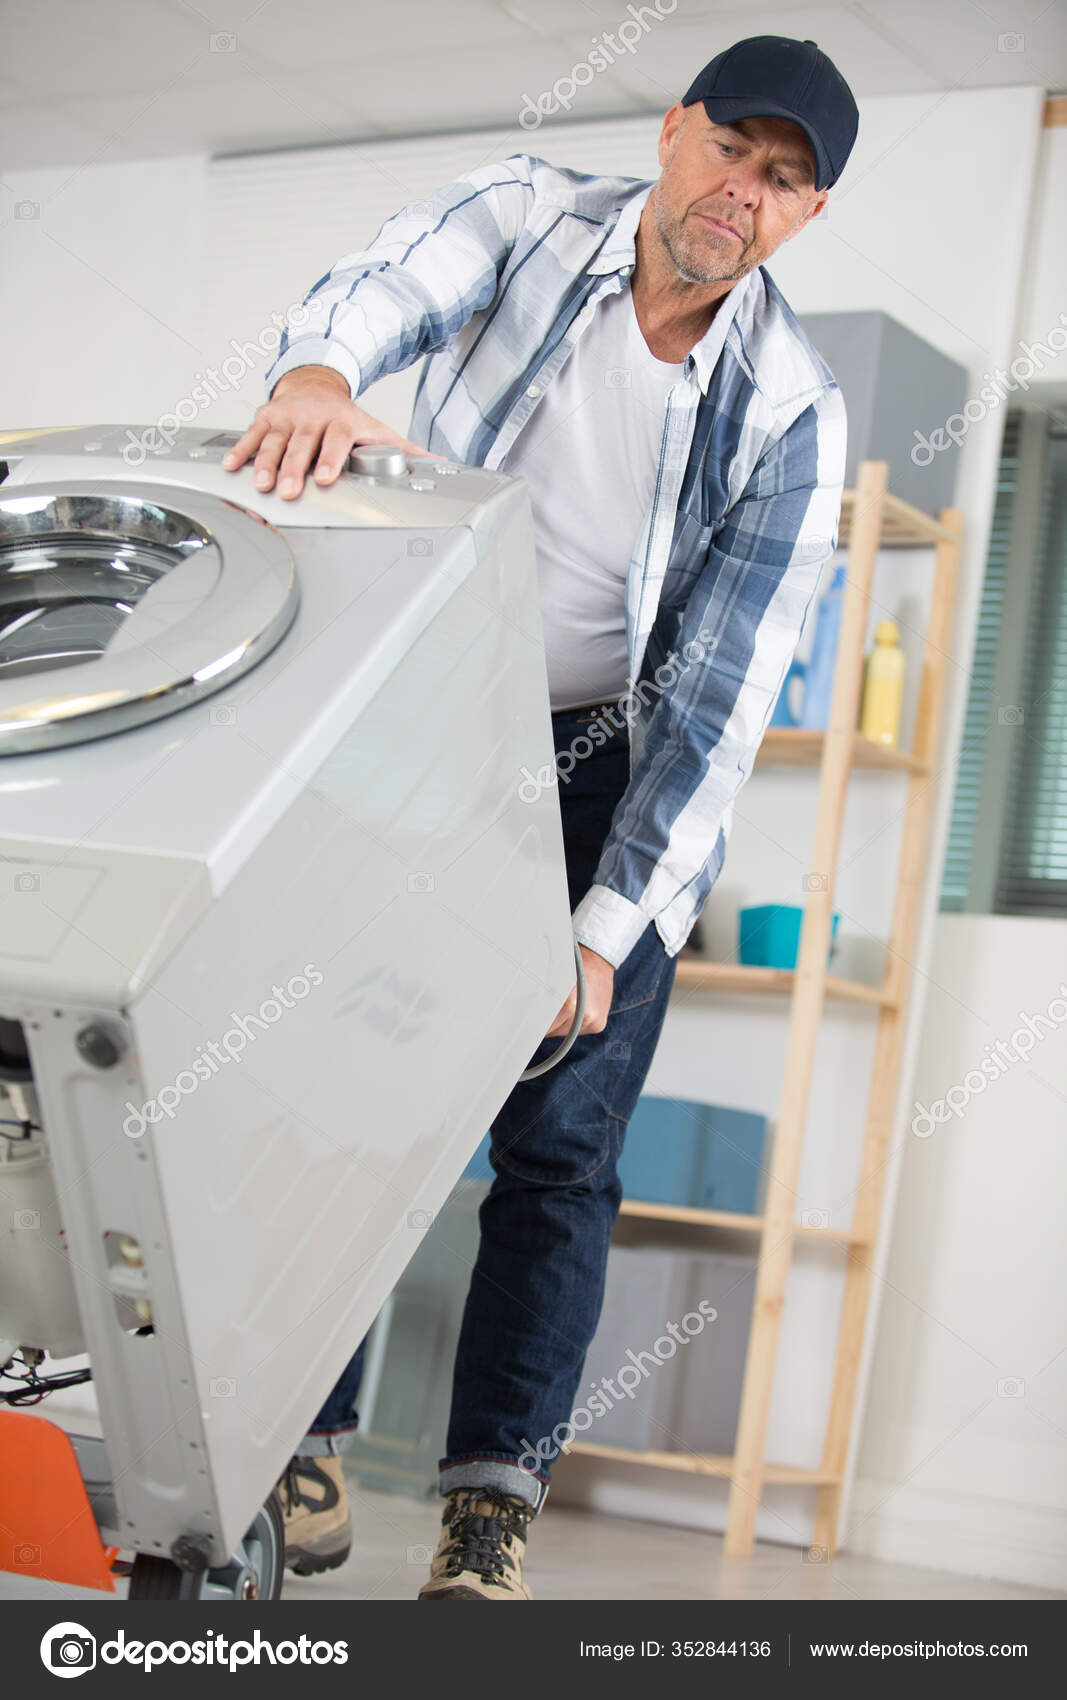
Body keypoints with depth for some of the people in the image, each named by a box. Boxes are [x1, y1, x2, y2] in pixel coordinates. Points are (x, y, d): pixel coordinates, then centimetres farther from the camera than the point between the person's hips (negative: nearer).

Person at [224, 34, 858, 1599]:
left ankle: (493, 1504, 6)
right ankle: (307, 1434, 16)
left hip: (610, 773, -1)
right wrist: (318, 372, -54)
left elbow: (723, 698, -15)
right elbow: (383, 286, -28)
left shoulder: (788, 412, -12)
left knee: (560, 1144, -3)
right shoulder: (525, 217, -7)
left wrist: (606, 925, -20)